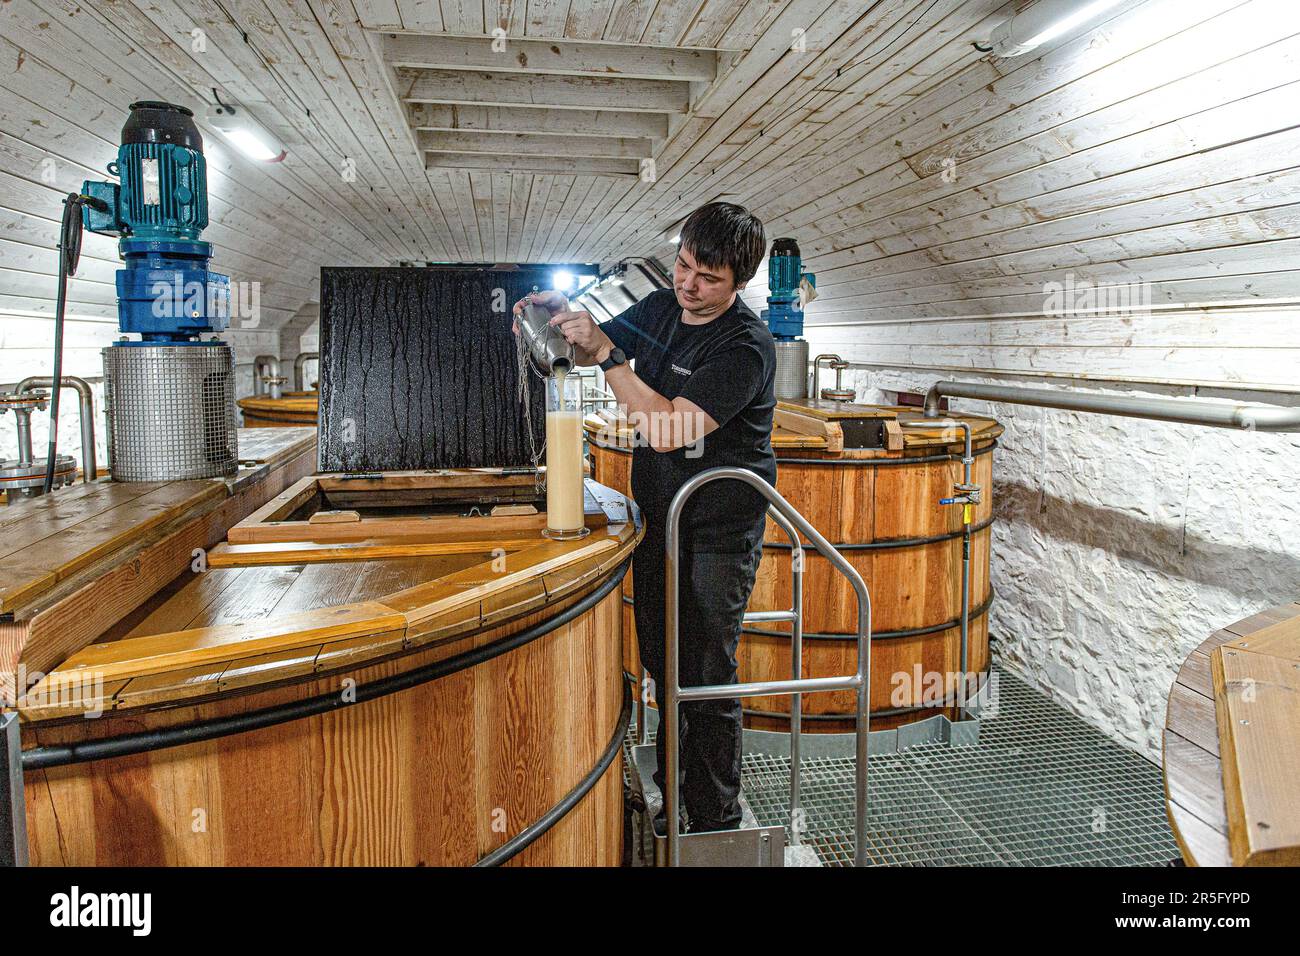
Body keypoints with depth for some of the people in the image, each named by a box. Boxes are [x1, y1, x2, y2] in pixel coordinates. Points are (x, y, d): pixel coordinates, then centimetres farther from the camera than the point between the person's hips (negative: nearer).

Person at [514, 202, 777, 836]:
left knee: (706, 674, -3)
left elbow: (669, 429, -29)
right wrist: (562, 317, -4)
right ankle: (676, 788, 33)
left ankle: (717, 820, 14)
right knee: (661, 662, 15)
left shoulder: (746, 346, -20)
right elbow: (591, 350, 18)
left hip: (719, 529, -7)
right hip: (657, 515, 7)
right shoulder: (659, 310, 5)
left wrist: (606, 351, -27)